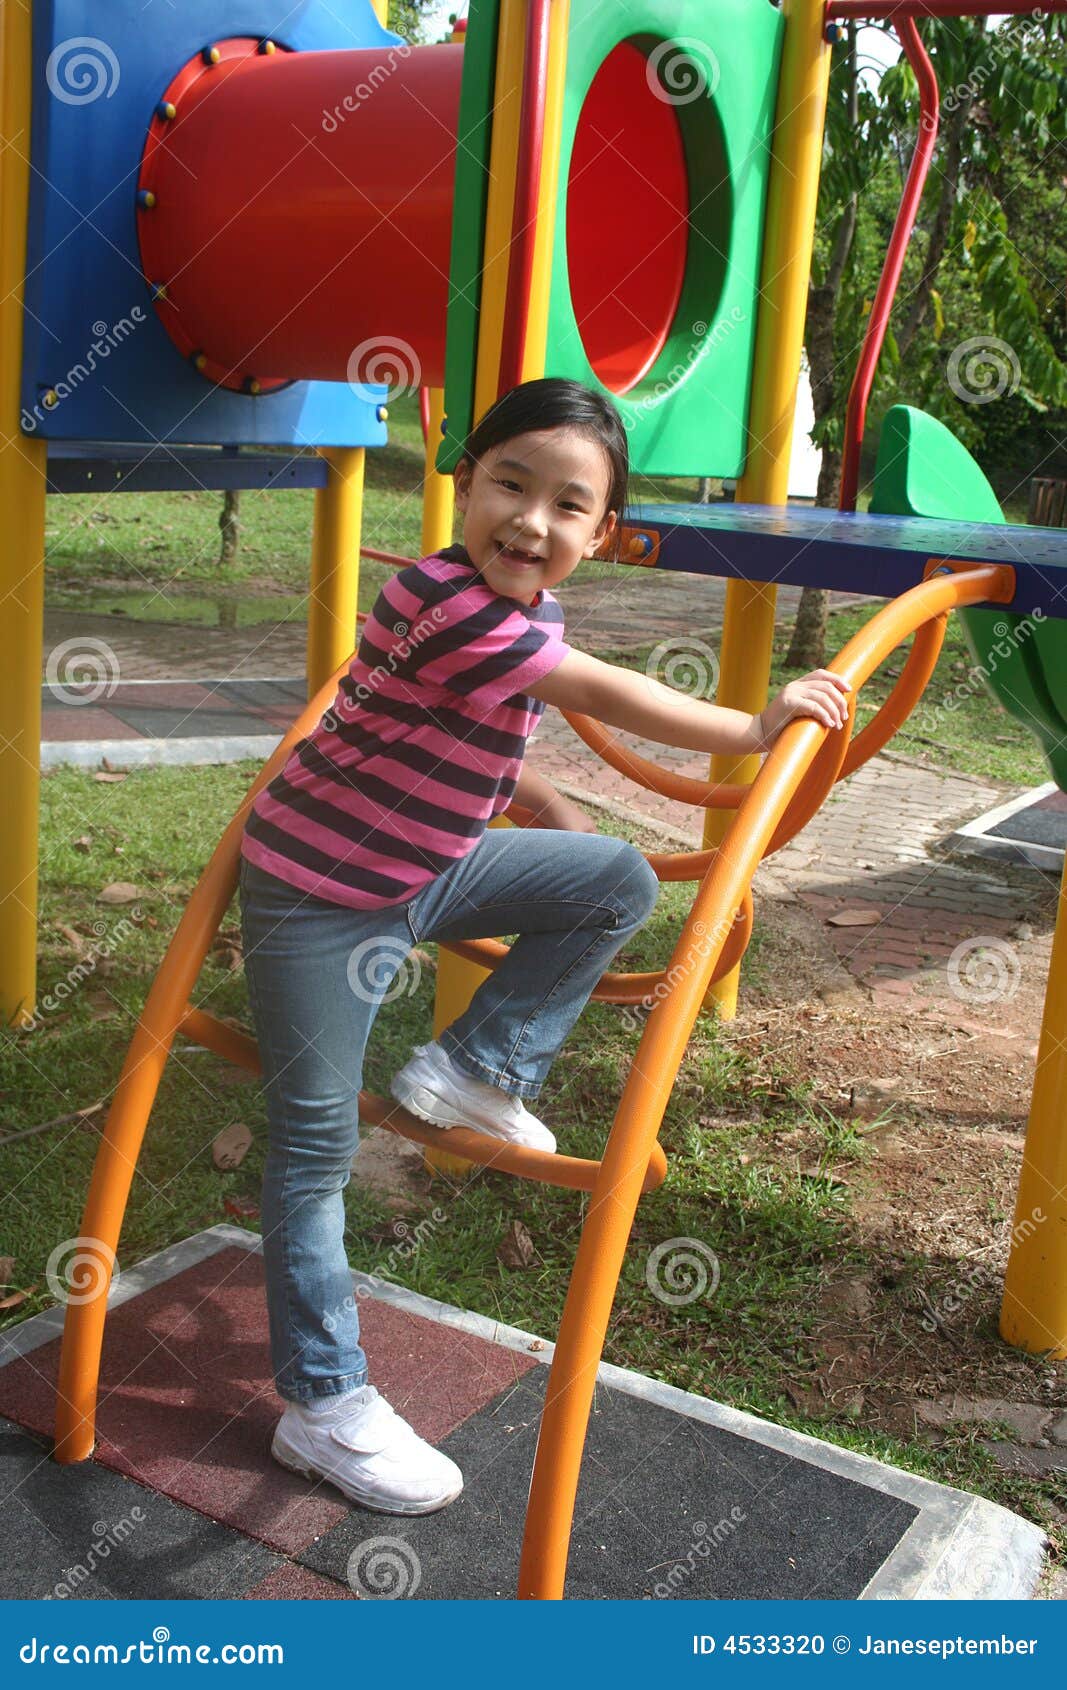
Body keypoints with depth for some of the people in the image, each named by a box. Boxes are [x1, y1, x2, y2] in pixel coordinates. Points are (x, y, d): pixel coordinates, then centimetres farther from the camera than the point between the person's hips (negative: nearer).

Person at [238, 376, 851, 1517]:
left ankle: (474, 1069, 8)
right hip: (322, 902, -8)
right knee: (316, 1147, -1)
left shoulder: (525, 613, 2)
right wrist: (755, 727, -14)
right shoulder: (441, 601, -27)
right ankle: (324, 1409, 11)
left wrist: (572, 827, 19)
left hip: (426, 870, 8)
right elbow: (610, 698, -23)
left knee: (619, 878, 4)